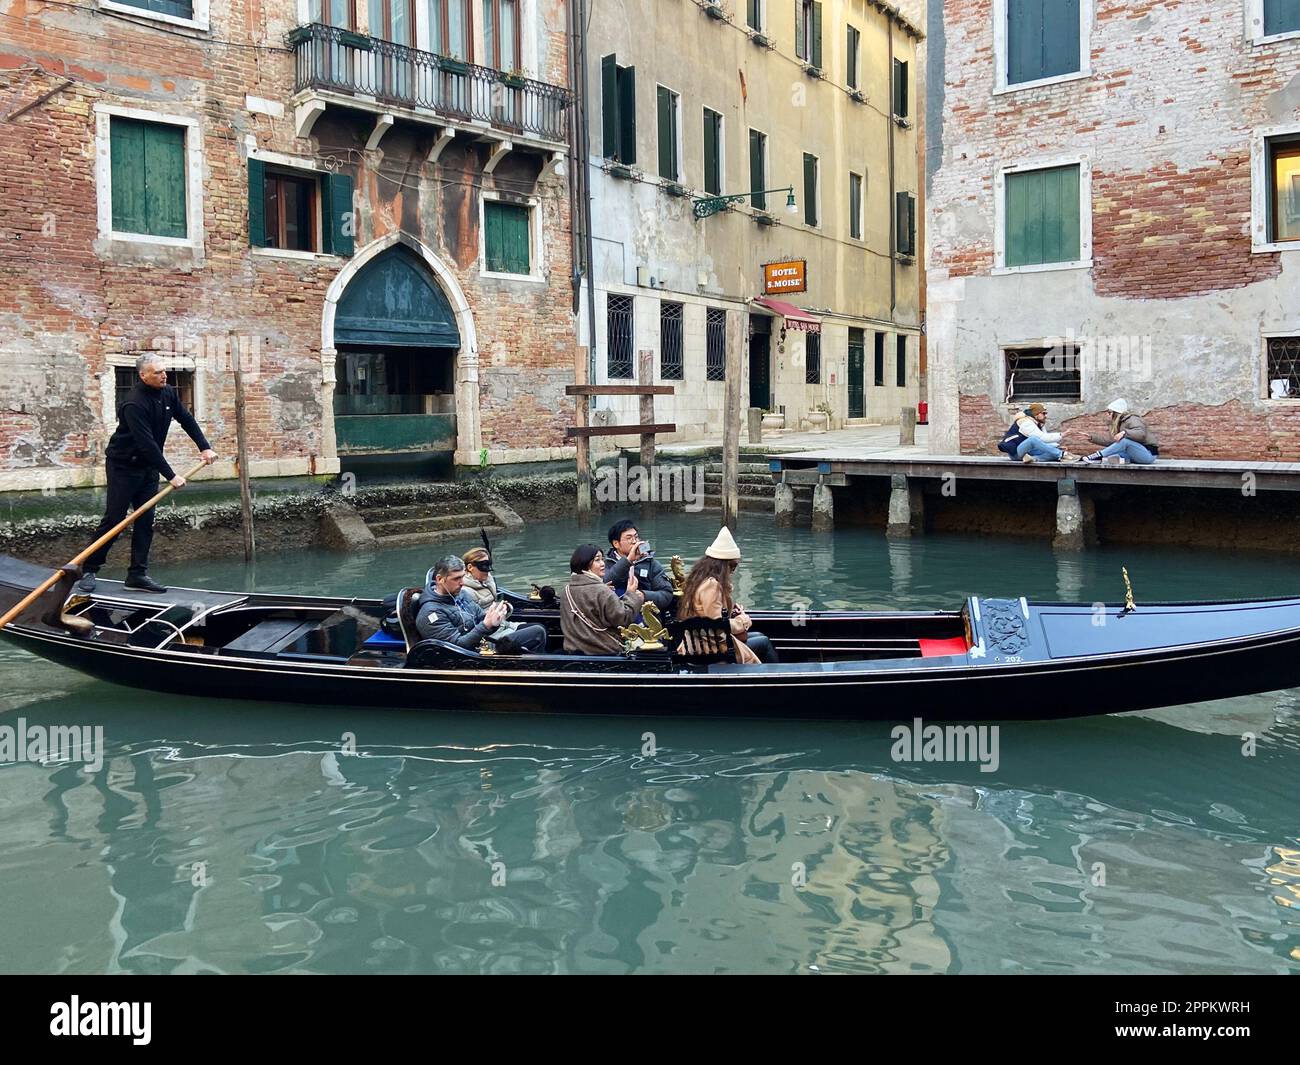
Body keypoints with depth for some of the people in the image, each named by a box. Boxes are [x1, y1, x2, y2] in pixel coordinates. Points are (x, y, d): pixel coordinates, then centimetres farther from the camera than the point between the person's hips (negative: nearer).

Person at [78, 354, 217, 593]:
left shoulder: (168, 394, 0)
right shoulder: (134, 404, -25)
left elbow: (187, 420, 13)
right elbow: (147, 444, -29)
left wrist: (205, 447, 2)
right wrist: (171, 476, -29)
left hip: (148, 467, 7)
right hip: (123, 467, -7)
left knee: (146, 521, 4)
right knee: (113, 519, -5)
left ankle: (138, 574, 8)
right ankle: (89, 571, 6)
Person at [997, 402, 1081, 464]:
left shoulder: (1038, 424, 17)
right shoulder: (1026, 423, -15)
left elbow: (1045, 440, 9)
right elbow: (1042, 438, -25)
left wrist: (1057, 448, -9)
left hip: (1029, 452, 9)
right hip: (1015, 451, -9)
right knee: (1033, 439, -38)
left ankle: (1033, 458, -33)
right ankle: (1062, 455, -36)